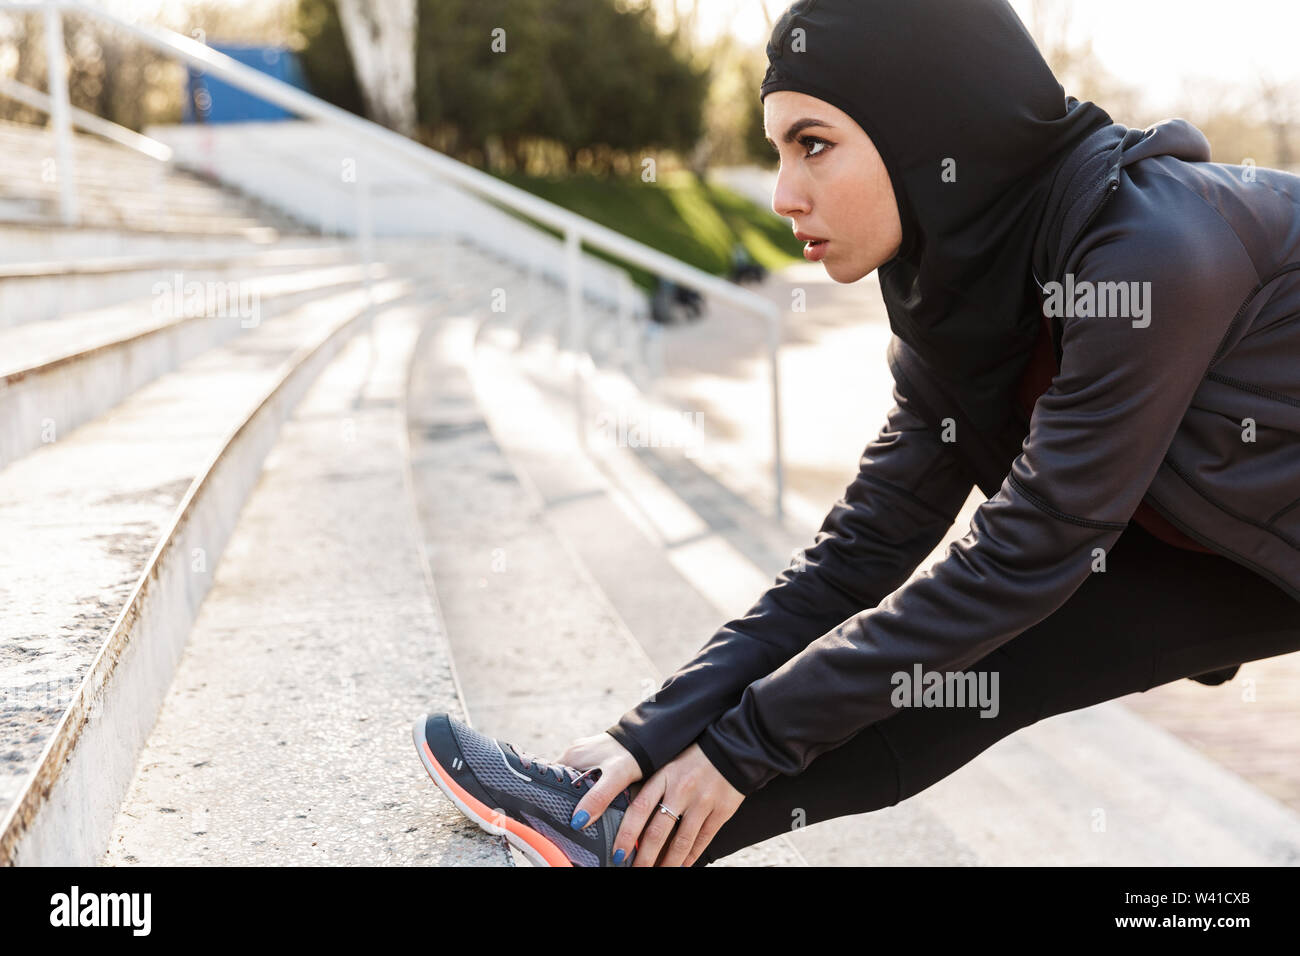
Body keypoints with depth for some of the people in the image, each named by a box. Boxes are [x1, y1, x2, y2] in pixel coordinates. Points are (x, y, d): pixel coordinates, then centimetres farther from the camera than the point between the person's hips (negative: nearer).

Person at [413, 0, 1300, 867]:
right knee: (971, 648, -9)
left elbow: (1020, 560, -29)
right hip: (1215, 543, 5)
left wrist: (744, 745, -23)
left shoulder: (1154, 244, -32)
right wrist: (657, 734, -16)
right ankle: (626, 814, -4)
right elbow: (864, 549, -8)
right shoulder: (959, 286, -9)